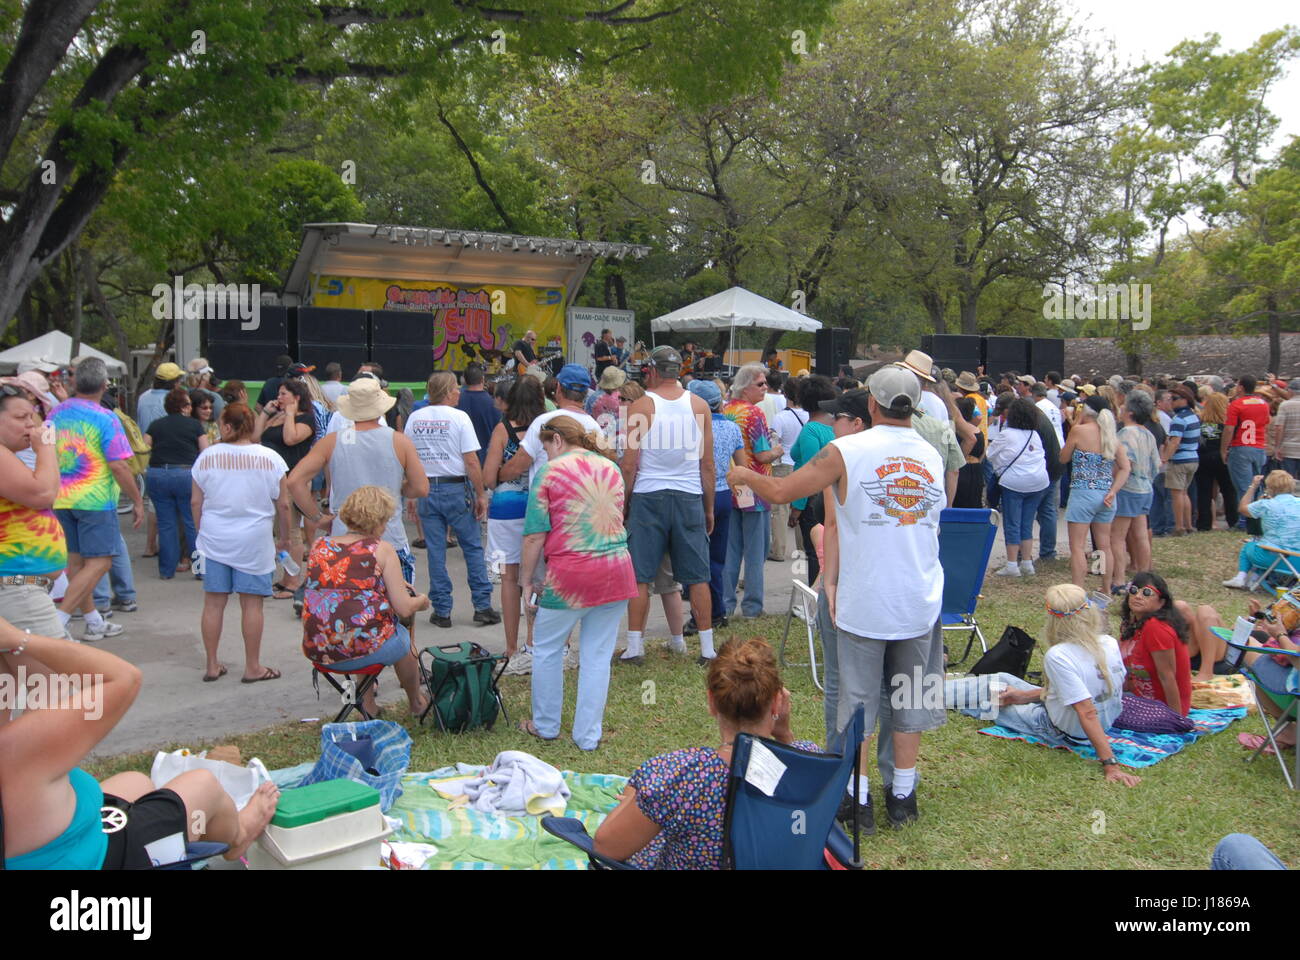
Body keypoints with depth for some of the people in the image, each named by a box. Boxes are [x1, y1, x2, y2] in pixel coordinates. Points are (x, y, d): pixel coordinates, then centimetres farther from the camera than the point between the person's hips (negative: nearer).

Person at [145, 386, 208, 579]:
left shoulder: (155, 425, 11)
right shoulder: (194, 425, 4)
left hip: (157, 475, 3)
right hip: (186, 474, -3)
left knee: (166, 524, 9)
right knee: (193, 523, 4)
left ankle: (167, 570, 14)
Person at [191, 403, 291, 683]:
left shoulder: (207, 457, -2)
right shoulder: (270, 458, -6)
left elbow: (195, 502, 3)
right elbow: (283, 505, -4)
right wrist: (285, 537, 10)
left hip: (214, 539, 2)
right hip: (254, 542, -2)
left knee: (214, 602, 9)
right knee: (252, 603, 4)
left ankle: (212, 665, 17)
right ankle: (253, 667, 11)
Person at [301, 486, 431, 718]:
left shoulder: (319, 545, 8)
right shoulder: (382, 549, -4)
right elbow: (404, 609, -7)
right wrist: (421, 601, 16)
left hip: (317, 651, 4)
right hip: (367, 648, -4)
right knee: (403, 640, 31)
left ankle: (368, 706, 43)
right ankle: (416, 704, 52)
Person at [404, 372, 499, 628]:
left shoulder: (414, 418, 5)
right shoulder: (459, 417, -8)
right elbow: (471, 461, -12)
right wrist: (481, 495, -6)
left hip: (426, 490, 4)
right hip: (456, 489, -3)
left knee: (436, 552, 7)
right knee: (473, 548, 7)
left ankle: (441, 611, 11)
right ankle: (482, 607, 8)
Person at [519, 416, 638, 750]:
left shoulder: (550, 472, -4)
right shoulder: (611, 468, 12)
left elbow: (535, 535, -7)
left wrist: (529, 580, 1)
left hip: (570, 574, -4)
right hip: (617, 570, 5)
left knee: (547, 648, 15)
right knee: (597, 656, 10)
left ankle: (545, 725, 27)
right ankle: (588, 735, 16)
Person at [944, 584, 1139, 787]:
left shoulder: (1057, 656, -32)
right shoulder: (1110, 644, -8)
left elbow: (1087, 712, -34)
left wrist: (1110, 765, -32)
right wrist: (1025, 696, 8)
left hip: (1065, 735, -7)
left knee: (992, 688, 13)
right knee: (1003, 679, 21)